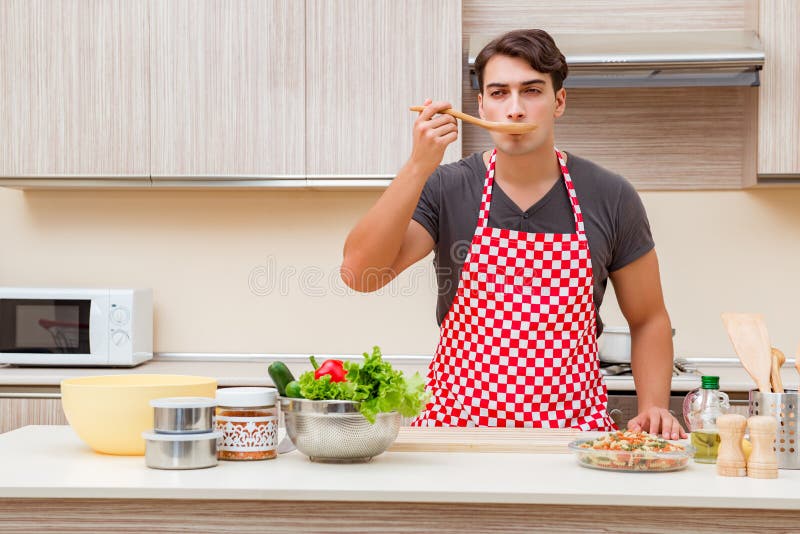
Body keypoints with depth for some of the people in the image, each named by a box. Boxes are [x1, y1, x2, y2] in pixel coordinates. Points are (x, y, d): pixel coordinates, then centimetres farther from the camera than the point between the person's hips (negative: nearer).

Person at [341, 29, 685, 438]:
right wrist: (419, 166, -19)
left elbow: (648, 320, 13)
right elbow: (359, 274, -13)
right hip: (458, 420, 0)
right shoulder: (445, 190, 1)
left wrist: (654, 408, -3)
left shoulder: (610, 198, 4)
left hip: (572, 426, 1)